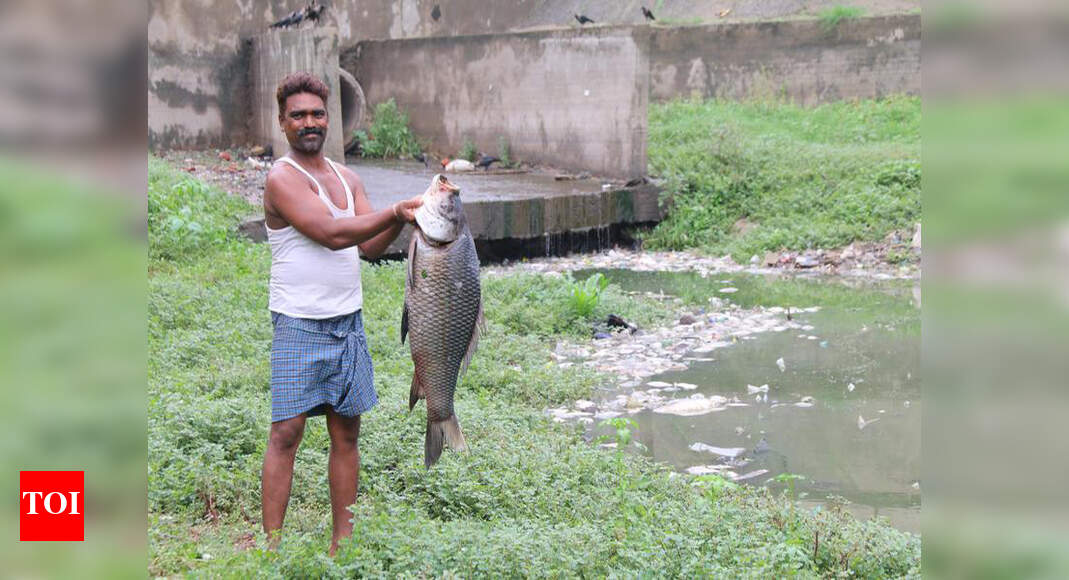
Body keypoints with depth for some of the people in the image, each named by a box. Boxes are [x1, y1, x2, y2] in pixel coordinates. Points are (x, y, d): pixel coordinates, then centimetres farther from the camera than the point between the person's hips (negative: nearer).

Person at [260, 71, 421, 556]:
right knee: (287, 432, -7)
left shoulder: (347, 178, 14)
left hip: (348, 323, 7)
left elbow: (370, 246, 5)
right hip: (299, 326, -7)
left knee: (346, 432, 8)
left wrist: (402, 217, -13)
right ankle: (272, 546, -3)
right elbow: (332, 234, -19)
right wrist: (396, 212, -19)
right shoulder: (282, 178, -9)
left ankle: (343, 543, 15)